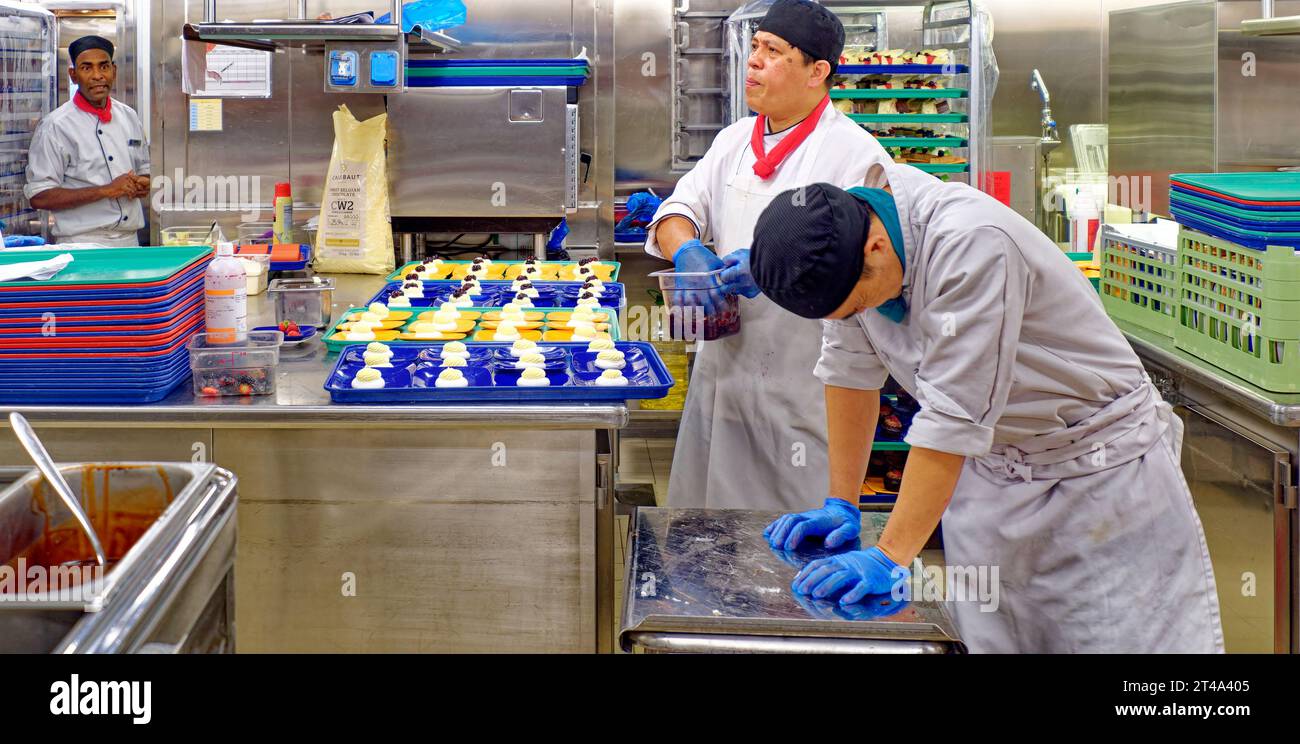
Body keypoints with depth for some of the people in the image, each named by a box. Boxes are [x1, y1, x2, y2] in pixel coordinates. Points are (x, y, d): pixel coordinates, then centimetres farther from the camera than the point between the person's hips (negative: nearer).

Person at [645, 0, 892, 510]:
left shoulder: (855, 152, -9)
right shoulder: (735, 140, 13)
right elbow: (680, 207, 13)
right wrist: (688, 250, -10)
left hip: (804, 379, -6)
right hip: (723, 365, 7)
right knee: (704, 526, 12)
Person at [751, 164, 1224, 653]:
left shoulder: (971, 243, -30)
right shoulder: (843, 233, -8)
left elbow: (953, 417, -31)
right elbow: (848, 368, 3)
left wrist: (890, 557, -30)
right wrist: (841, 503, 3)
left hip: (1096, 464, -6)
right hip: (988, 471, 6)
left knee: (1133, 641, -5)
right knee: (984, 640, 3)